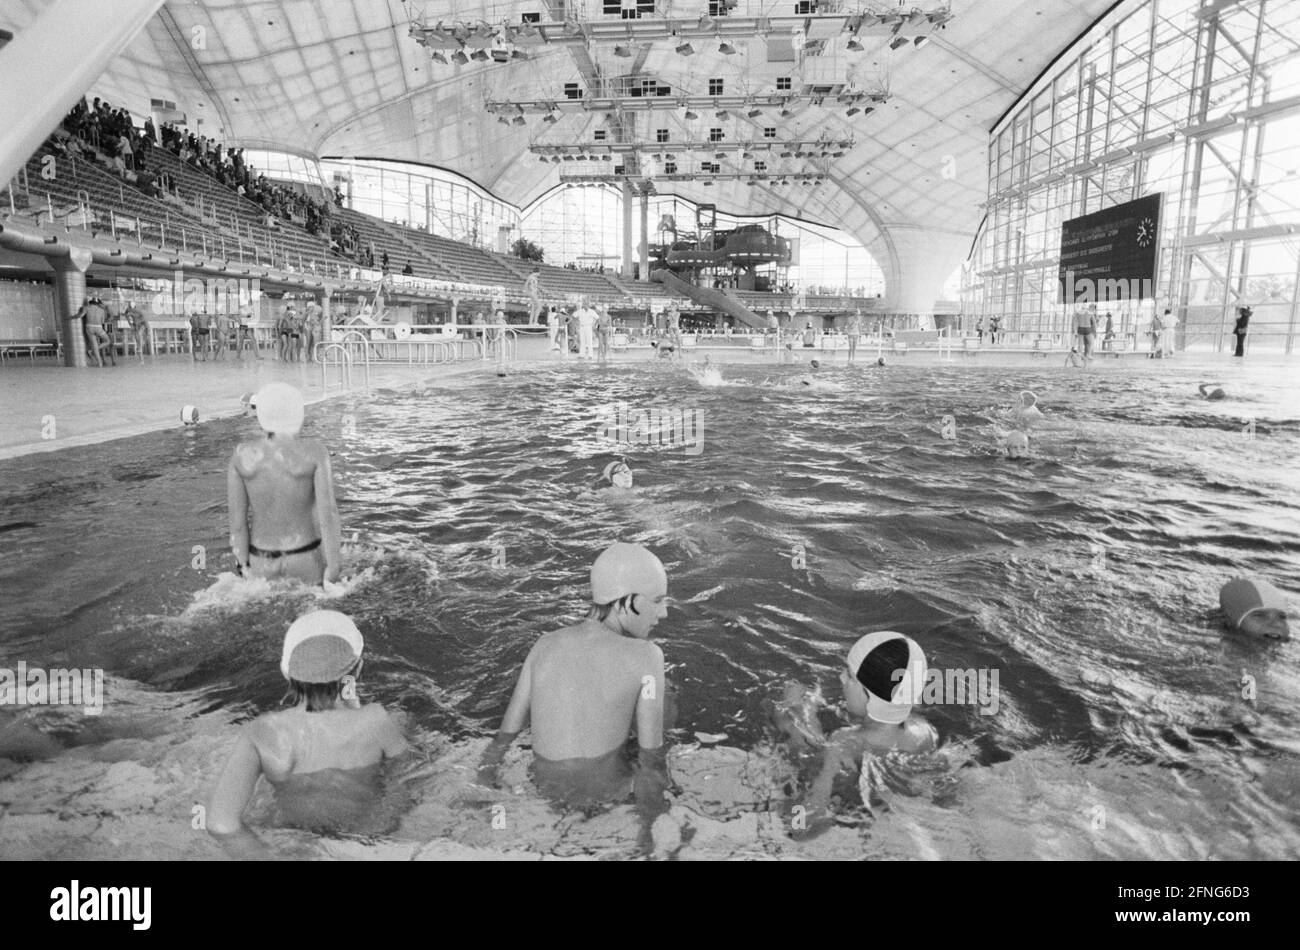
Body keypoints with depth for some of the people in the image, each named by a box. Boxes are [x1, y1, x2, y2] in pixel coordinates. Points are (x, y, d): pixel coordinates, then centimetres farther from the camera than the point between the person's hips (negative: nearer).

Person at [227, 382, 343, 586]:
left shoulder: (241, 456, -9)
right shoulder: (315, 454, -17)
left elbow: (237, 517, -5)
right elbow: (328, 514, -19)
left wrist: (244, 565, 5)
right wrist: (333, 569, -13)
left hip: (262, 562, 3)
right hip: (308, 560, -3)